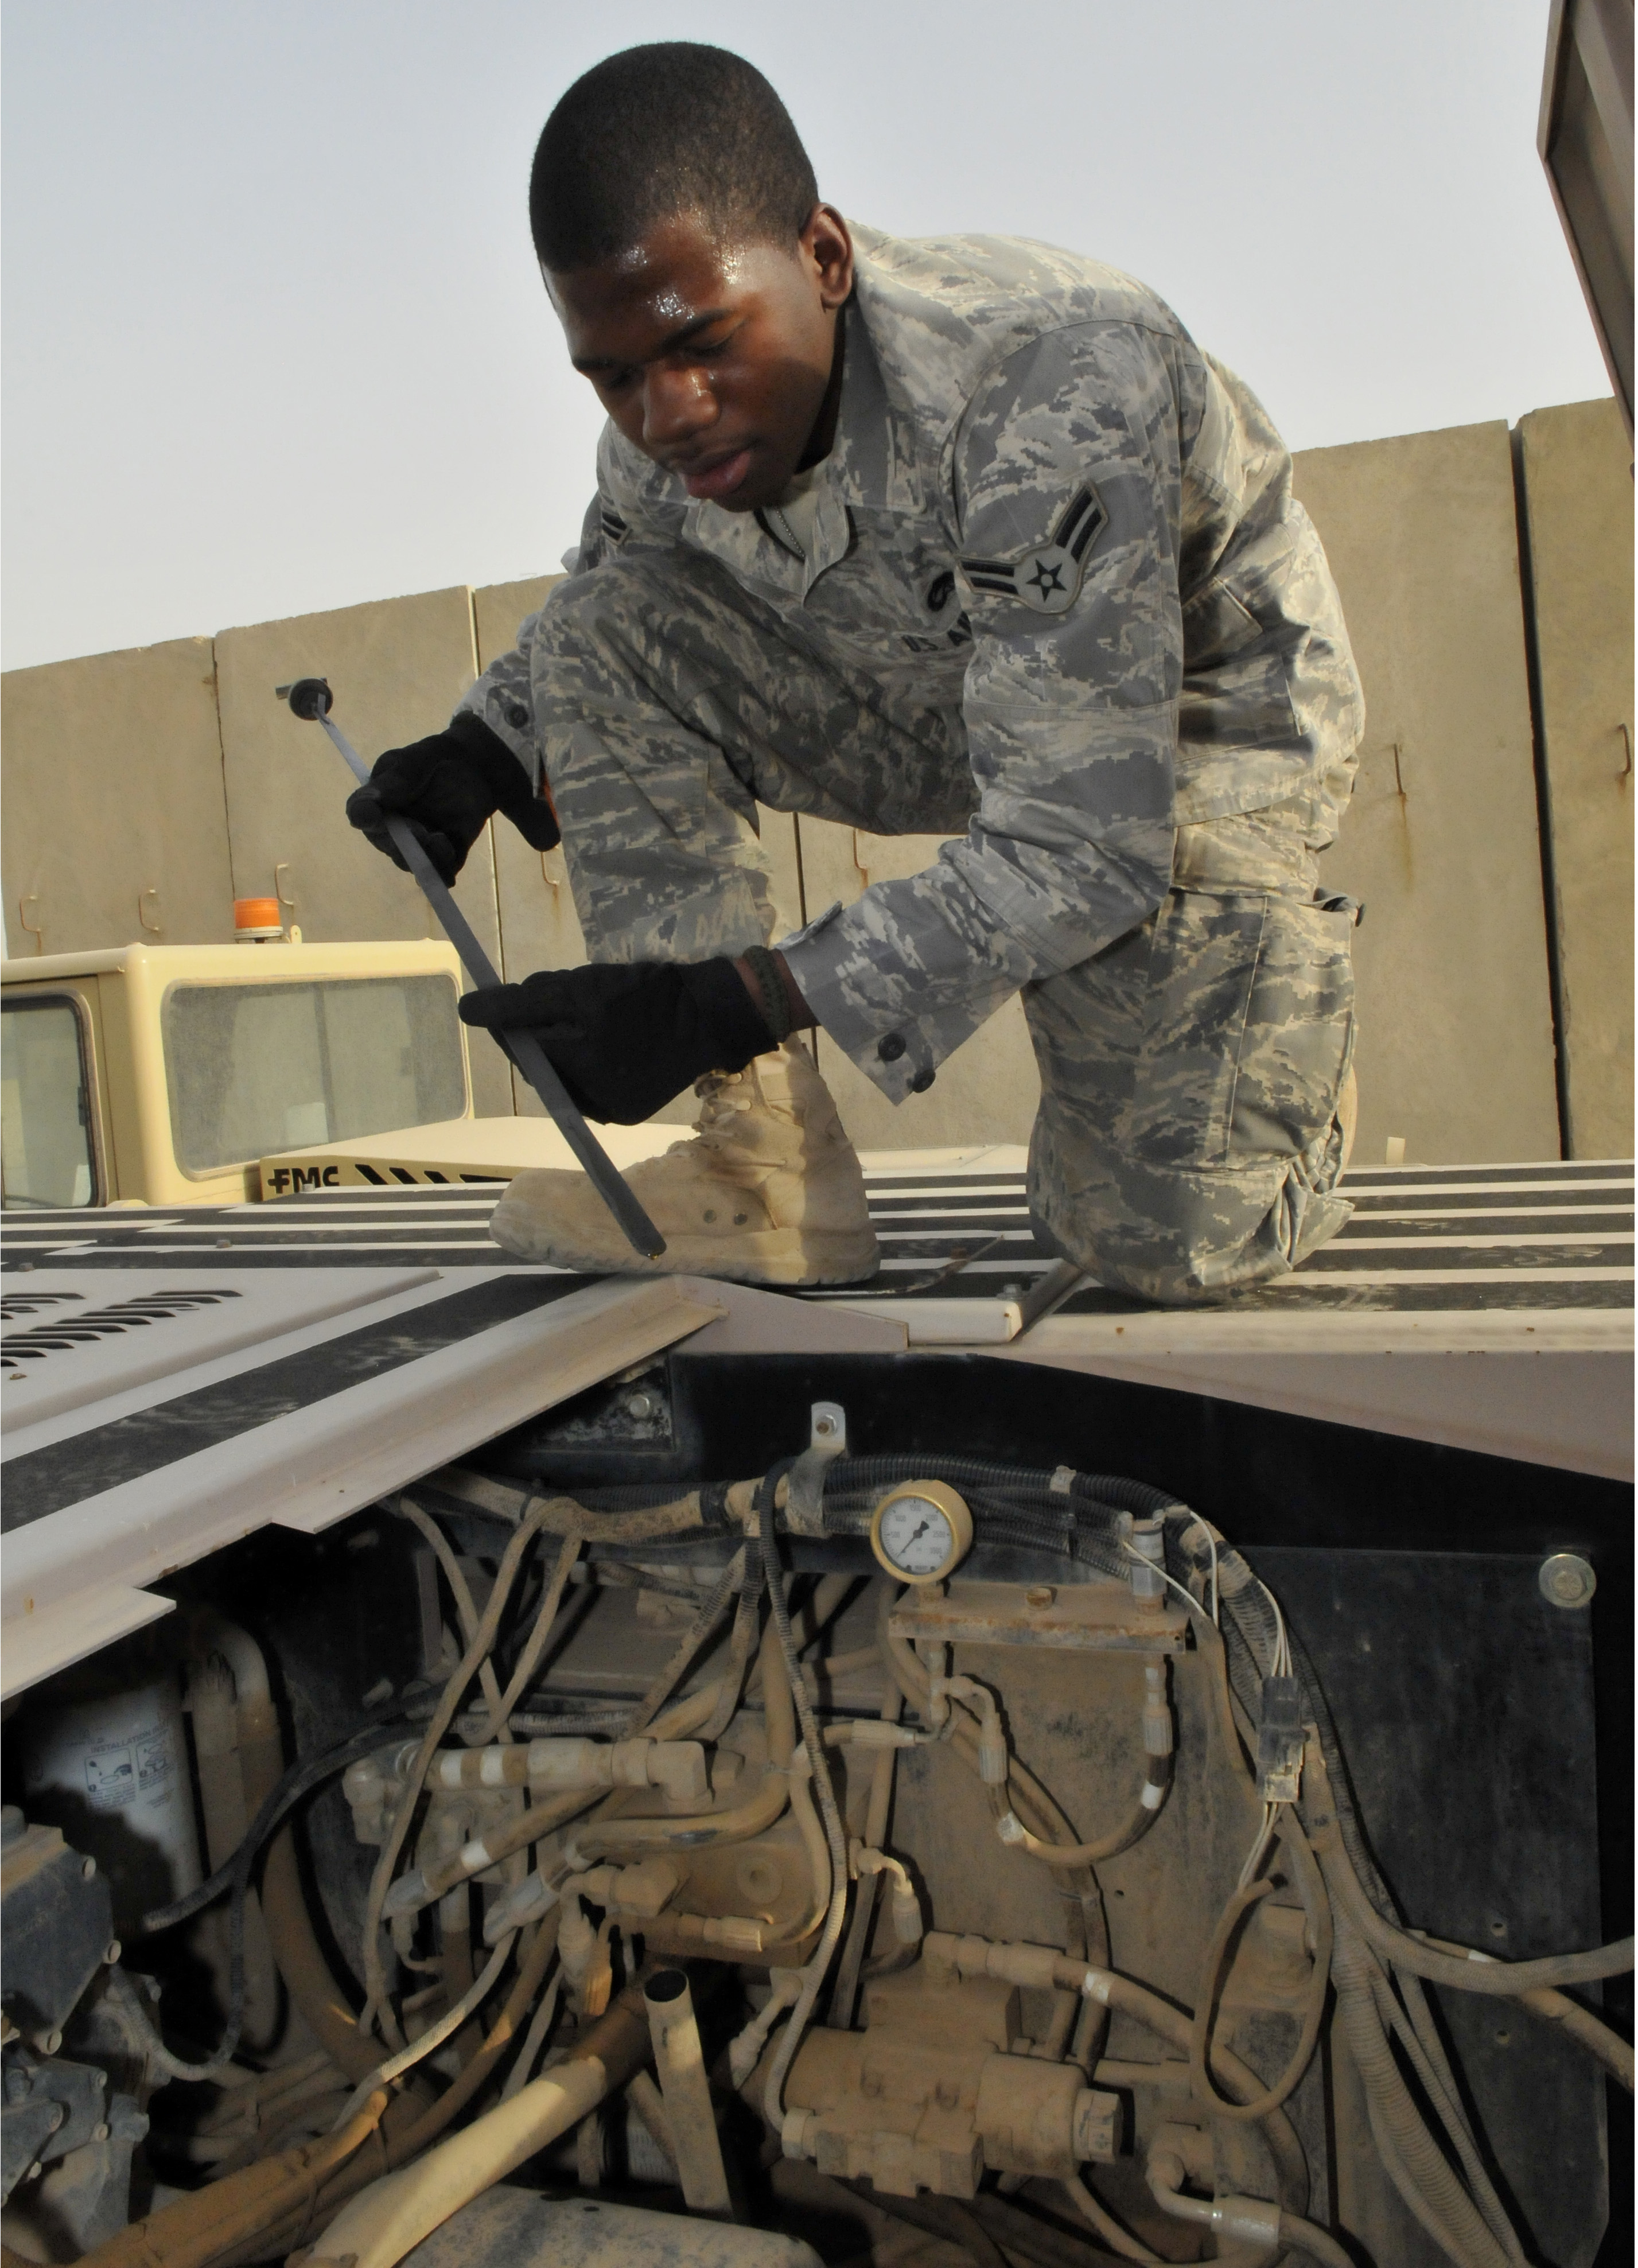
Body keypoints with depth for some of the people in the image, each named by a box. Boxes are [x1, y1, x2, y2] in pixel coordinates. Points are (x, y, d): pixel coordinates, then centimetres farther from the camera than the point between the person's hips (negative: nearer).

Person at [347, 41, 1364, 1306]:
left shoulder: (1057, 388, -34)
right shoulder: (663, 432, -14)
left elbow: (1085, 845, -36)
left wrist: (739, 999, -41)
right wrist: (489, 751, -9)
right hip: (954, 709, 6)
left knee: (1174, 1246, -21)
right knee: (602, 631, -15)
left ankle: (1285, 977, 16)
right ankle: (767, 1164, -14)